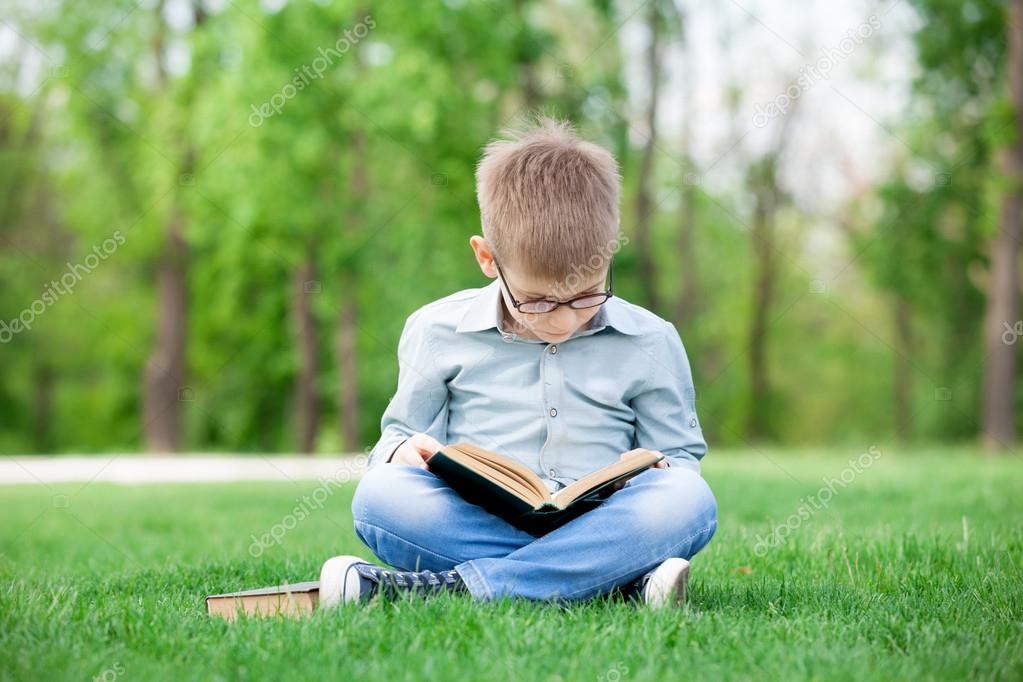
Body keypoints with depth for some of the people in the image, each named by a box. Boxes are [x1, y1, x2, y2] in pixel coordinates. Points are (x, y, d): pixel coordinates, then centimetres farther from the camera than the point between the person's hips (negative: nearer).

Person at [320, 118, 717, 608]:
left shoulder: (649, 343, 7)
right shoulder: (438, 332, 7)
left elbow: (683, 456, 15)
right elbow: (401, 434, 16)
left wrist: (658, 470, -9)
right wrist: (403, 452, -9)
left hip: (598, 525, 1)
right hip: (472, 524, 0)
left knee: (689, 499, -30)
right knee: (379, 495, -29)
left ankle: (448, 585, -30)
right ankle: (616, 576, -30)